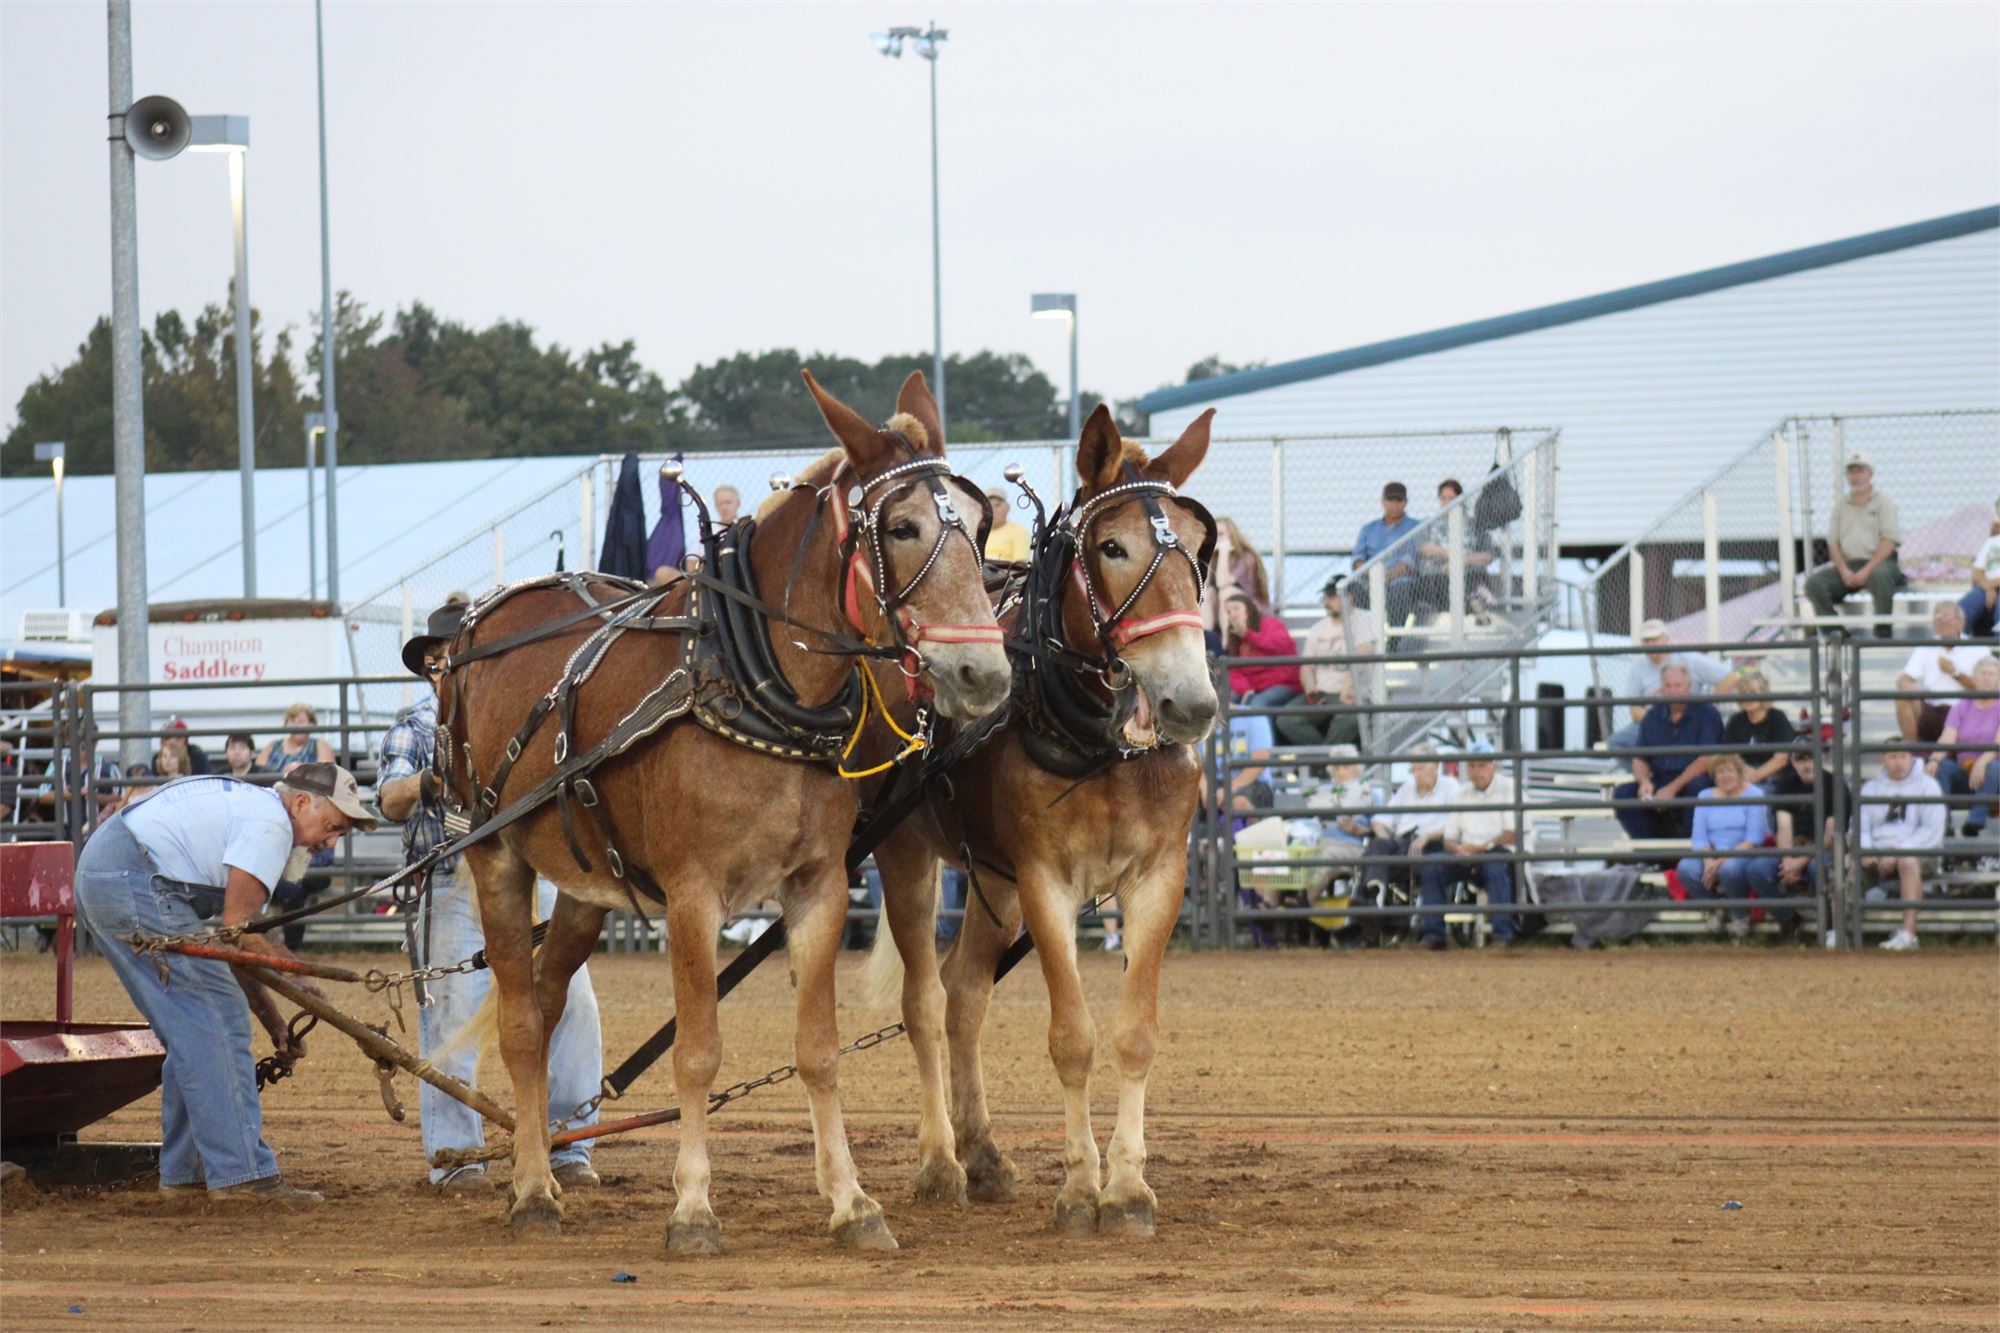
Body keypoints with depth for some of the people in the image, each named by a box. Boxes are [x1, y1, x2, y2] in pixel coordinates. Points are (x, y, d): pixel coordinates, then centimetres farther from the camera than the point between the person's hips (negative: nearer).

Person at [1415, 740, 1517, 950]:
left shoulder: (1508, 789, 2)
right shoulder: (1462, 794, 18)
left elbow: (1512, 835, -9)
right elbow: (1448, 839, 14)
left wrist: (1482, 847, -18)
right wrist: (1457, 849, -10)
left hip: (1500, 855, -5)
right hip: (1466, 857, 5)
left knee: (1495, 868, -40)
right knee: (1431, 866, -21)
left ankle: (1503, 933, -40)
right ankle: (1432, 933, -22)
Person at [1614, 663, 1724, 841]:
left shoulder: (1705, 713, -3)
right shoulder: (1653, 716, 12)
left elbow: (1707, 759, -13)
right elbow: (1639, 759, 11)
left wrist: (1673, 788, -22)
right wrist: (1644, 781, -14)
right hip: (1660, 780, 4)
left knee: (1697, 786, -38)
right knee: (1623, 794, -19)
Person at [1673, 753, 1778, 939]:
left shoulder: (1753, 795, 0)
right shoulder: (1705, 797, 14)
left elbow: (1754, 840, -10)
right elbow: (1699, 838, 5)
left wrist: (1722, 861, -20)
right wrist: (1709, 862, -17)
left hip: (1747, 855, -4)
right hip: (1713, 857, 4)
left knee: (1730, 868, -39)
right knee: (1686, 868, -28)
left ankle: (1740, 915, -10)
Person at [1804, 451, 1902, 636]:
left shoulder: (1883, 503, 5)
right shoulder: (1840, 505, 19)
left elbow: (1889, 542, -5)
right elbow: (1833, 542, 14)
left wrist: (1867, 570, -16)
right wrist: (1844, 570, -5)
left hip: (1879, 563, -4)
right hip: (1848, 564, 4)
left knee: (1880, 576, -40)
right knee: (1814, 582, -20)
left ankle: (1883, 633, -35)